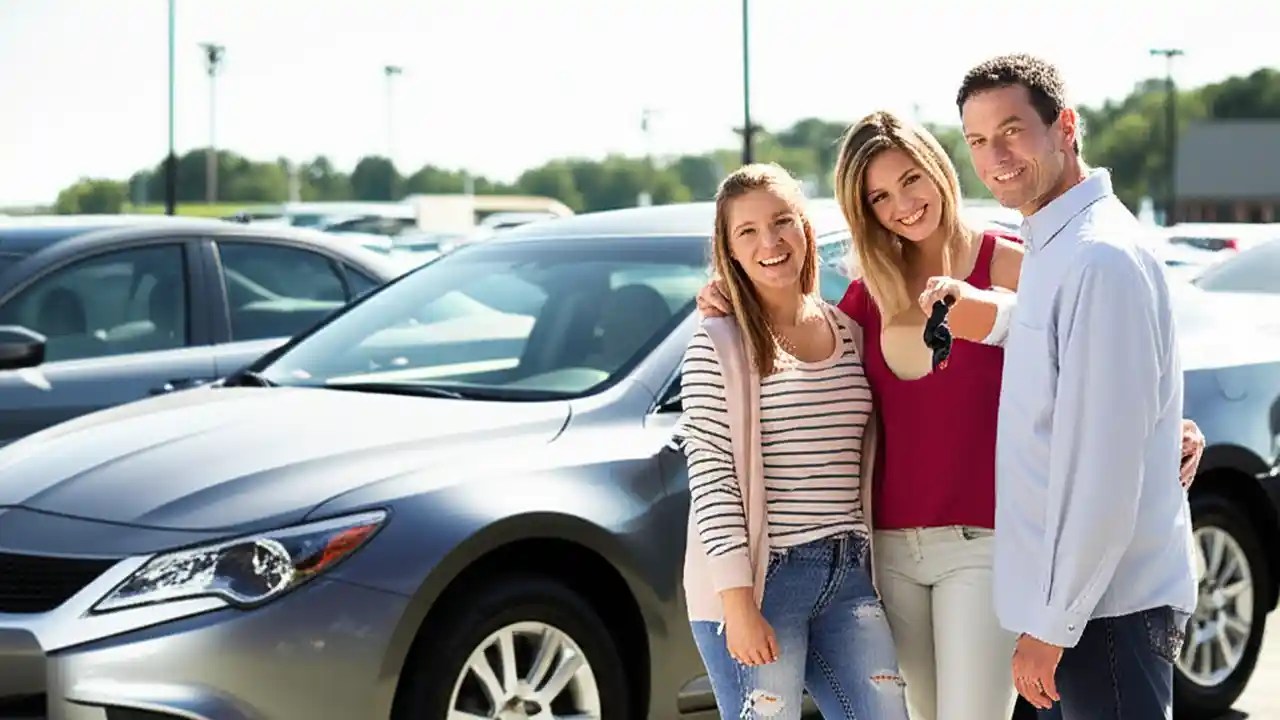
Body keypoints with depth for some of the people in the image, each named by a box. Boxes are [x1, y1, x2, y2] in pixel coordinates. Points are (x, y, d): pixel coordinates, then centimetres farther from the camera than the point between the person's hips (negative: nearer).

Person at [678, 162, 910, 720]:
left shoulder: (851, 334, 12)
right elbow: (710, 480, -11)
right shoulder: (718, 346, -5)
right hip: (758, 580, -5)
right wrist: (738, 605, -16)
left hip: (848, 574, 5)